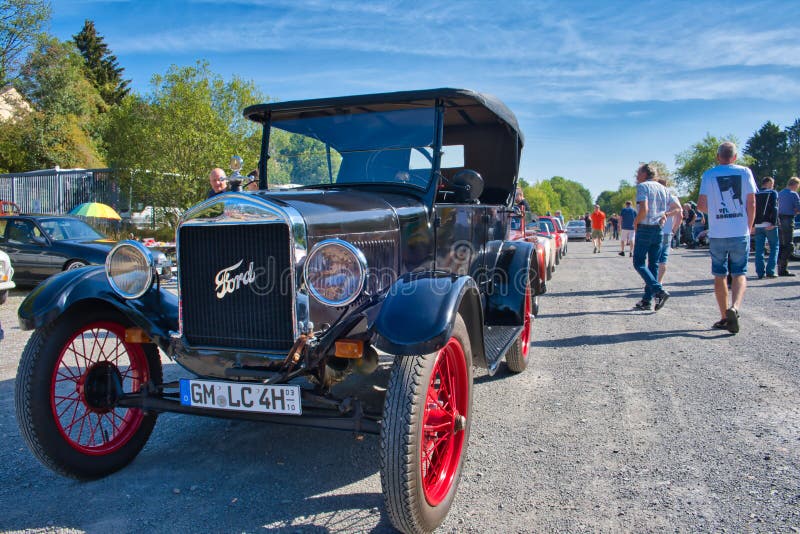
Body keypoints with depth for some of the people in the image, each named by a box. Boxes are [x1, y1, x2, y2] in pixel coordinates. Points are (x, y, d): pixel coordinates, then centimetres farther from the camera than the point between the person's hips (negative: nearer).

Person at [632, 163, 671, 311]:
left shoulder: (643, 187, -7)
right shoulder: (663, 188, 15)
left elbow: (644, 209, -20)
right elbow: (666, 211, 12)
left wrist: (635, 223, -6)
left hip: (645, 228, -7)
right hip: (659, 230, 7)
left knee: (639, 263, -2)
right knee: (653, 265, 9)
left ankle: (659, 291, -17)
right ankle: (647, 300, 11)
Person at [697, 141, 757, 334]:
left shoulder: (709, 174, 0)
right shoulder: (745, 172, 2)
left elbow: (701, 205, -3)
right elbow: (751, 204, 0)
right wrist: (748, 228, 11)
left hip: (717, 234, 0)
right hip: (740, 233, 0)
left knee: (719, 276, 10)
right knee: (739, 274, 7)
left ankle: (724, 317, 14)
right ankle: (735, 307, -18)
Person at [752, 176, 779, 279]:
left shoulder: (755, 194, 13)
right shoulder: (773, 193, -1)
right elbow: (774, 209, -12)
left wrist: (752, 225, 11)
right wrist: (773, 223, -17)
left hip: (757, 225, 4)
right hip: (769, 225, -4)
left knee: (759, 249, 6)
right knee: (774, 247, 4)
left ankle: (760, 272, 3)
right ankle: (770, 271, -4)